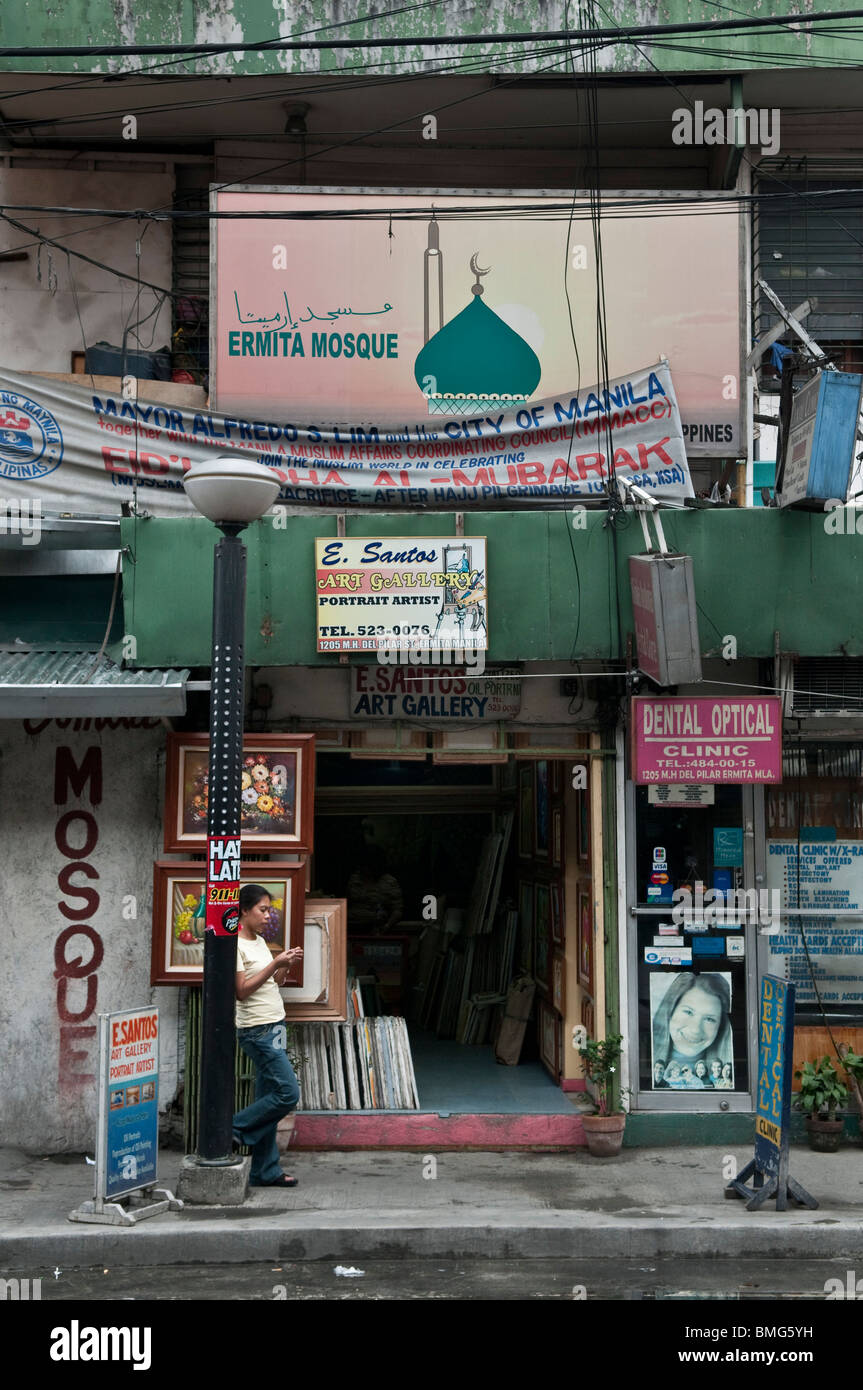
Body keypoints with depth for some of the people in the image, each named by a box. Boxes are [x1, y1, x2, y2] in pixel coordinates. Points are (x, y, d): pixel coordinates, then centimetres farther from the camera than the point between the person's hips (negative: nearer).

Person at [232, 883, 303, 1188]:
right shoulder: (236, 945, -12)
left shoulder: (260, 942, 14)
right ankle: (235, 1128, 3)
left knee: (268, 1098, 9)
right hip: (257, 1030, -9)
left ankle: (265, 1171, 13)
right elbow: (242, 991, -17)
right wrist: (275, 964, -18)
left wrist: (287, 965, 2)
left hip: (274, 1028, 9)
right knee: (288, 1093, -13)